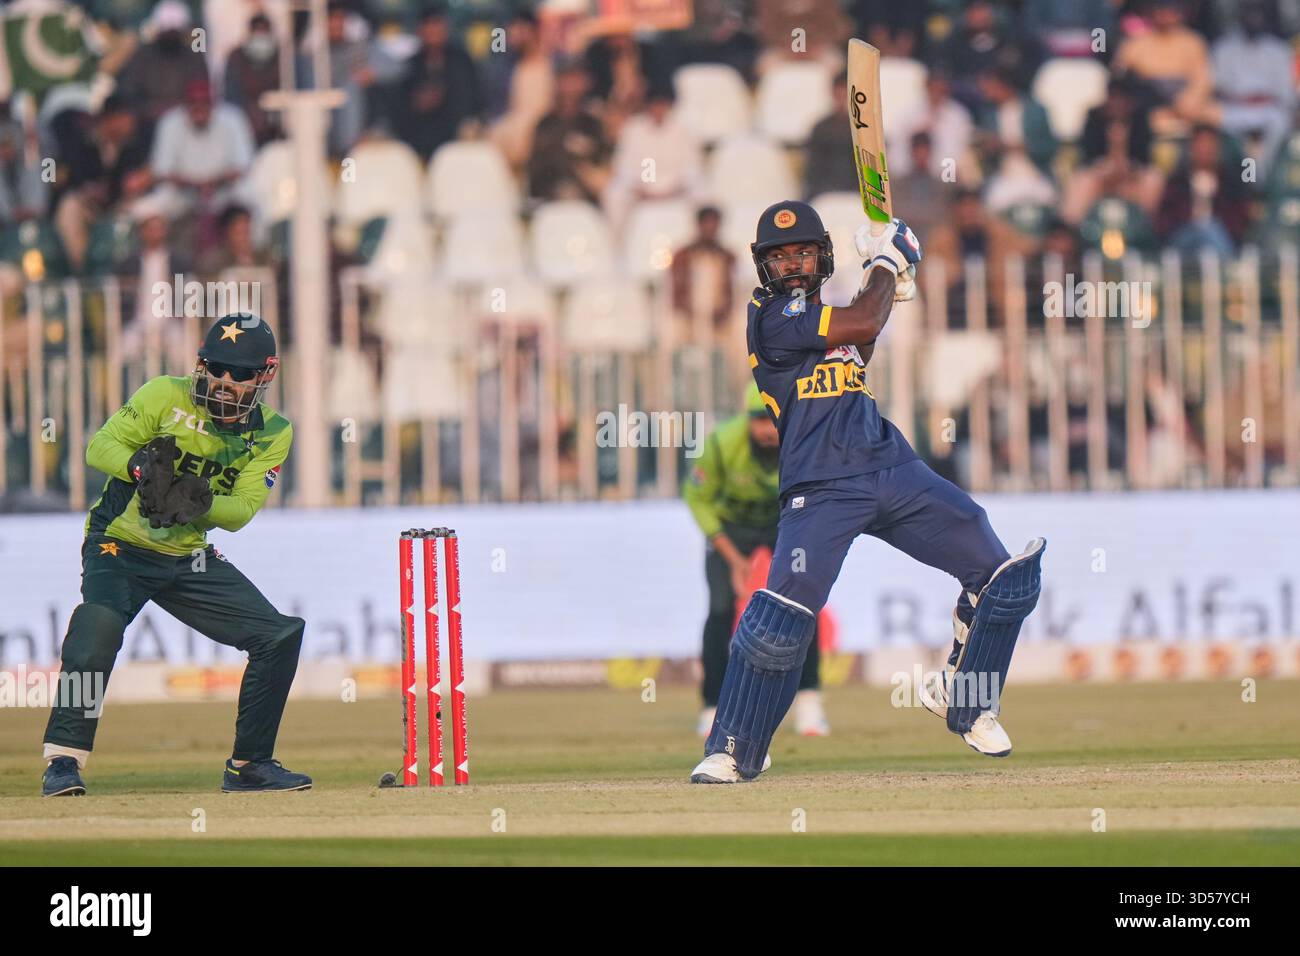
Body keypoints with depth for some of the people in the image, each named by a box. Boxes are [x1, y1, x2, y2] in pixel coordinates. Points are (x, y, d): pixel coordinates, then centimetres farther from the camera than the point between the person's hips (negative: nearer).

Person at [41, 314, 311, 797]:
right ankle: (63, 761, -24)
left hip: (191, 558, 5)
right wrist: (141, 465, -37)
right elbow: (100, 446, -16)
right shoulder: (165, 396, -10)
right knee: (97, 629, -32)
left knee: (278, 637, -3)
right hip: (120, 545, -5)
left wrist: (201, 502, -33)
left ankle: (249, 765, 11)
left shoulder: (271, 434, -1)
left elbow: (242, 509, -11)